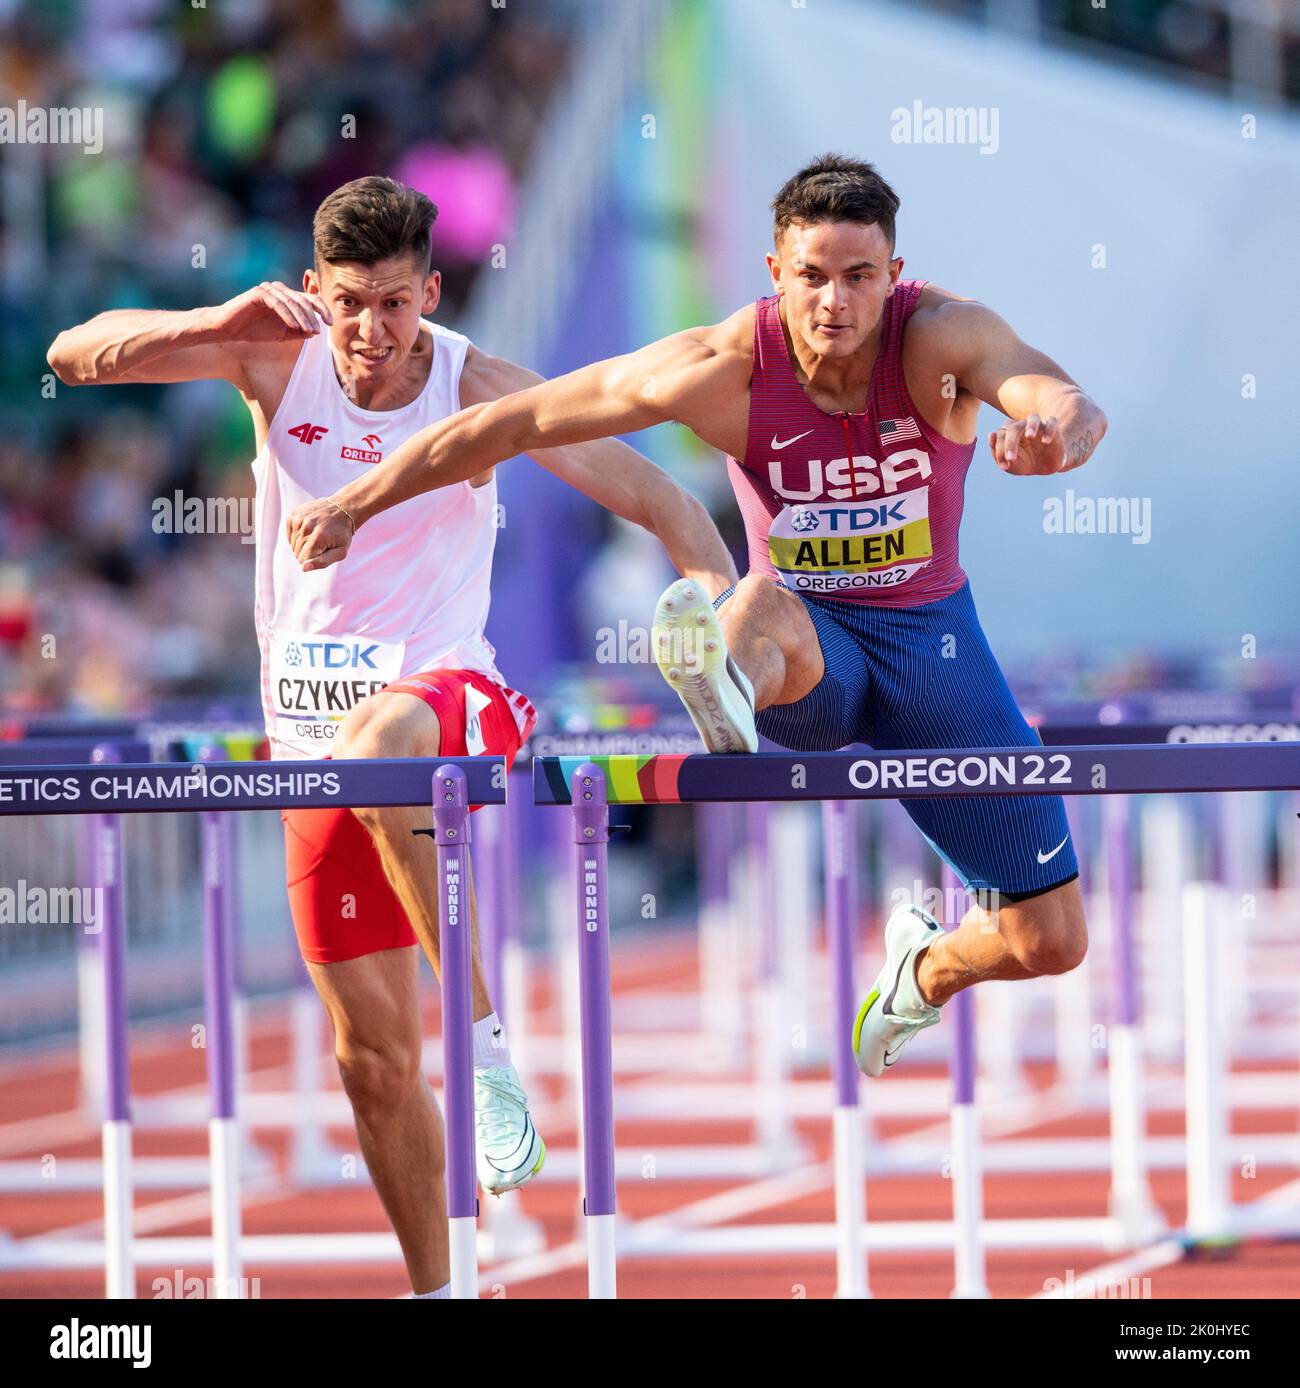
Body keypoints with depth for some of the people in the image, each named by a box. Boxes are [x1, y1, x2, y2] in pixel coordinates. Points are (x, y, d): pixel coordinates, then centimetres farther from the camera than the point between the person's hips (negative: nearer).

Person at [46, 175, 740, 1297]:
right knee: (372, 1048, 5)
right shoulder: (278, 361, -3)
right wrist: (223, 319, -19)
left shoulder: (476, 388, -9)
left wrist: (720, 590, -27)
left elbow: (649, 495, -11)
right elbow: (75, 357, -6)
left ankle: (487, 1042, -35)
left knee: (378, 748, -42)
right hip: (313, 727, 4)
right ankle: (434, 1289, 20)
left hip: (449, 699, -4)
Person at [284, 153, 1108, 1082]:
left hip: (931, 634, 2)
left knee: (1051, 943, 1)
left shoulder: (941, 337, -23)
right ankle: (726, 698, -80)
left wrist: (1057, 432, -70)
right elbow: (511, 422, -15)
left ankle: (926, 968, 36)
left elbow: (1069, 405, -44)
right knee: (764, 607, -43)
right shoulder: (726, 369, -22)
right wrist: (354, 507, -15)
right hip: (806, 642, -2)